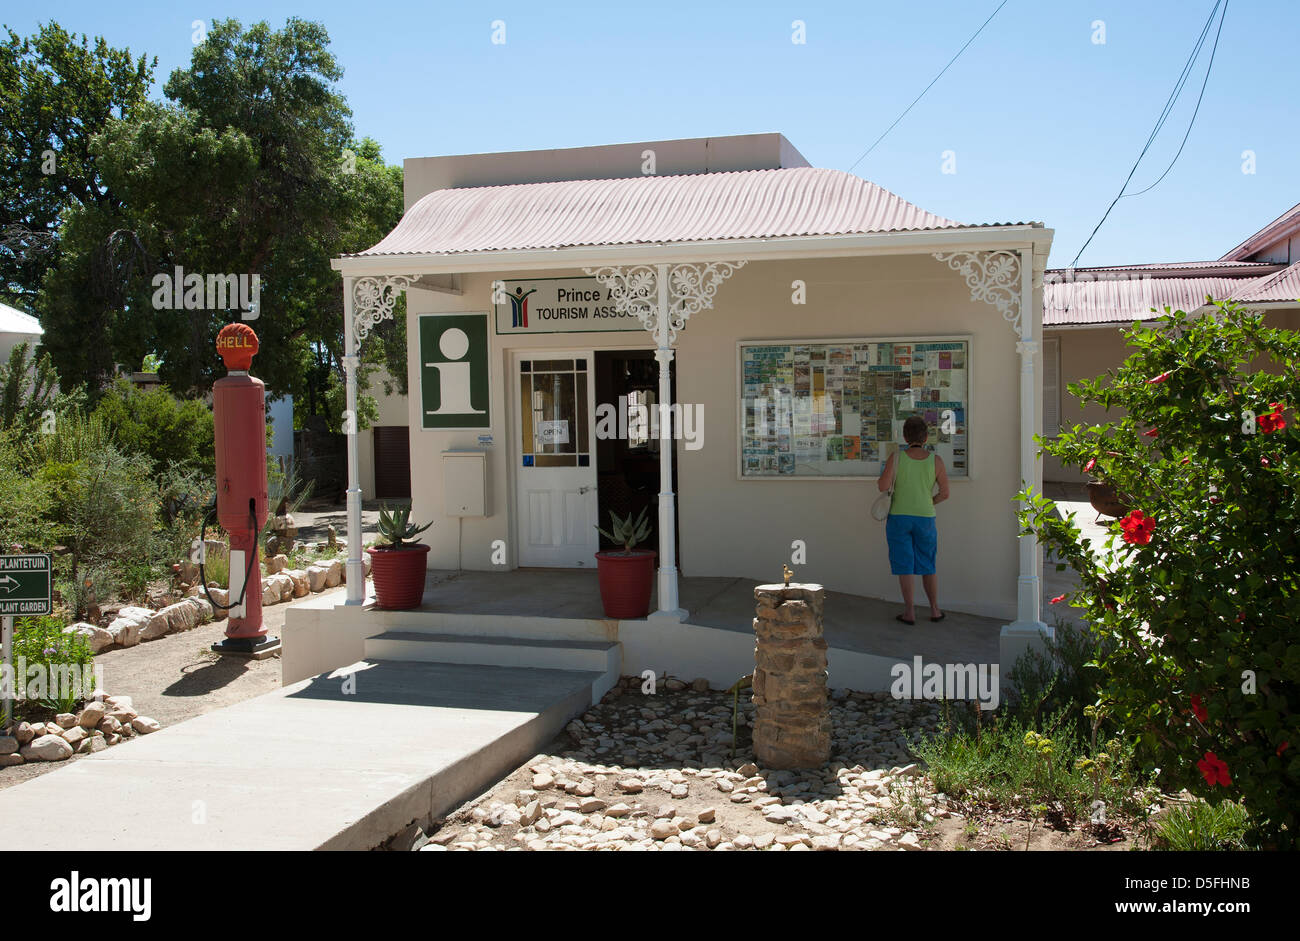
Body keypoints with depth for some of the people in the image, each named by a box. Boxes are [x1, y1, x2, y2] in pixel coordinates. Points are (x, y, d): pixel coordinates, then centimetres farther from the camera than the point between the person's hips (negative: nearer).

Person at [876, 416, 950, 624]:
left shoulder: (896, 457, -9)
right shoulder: (935, 460, -4)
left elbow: (883, 486, -15)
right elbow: (945, 493, -2)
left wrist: (879, 480, 7)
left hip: (899, 517, -1)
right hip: (925, 518, 2)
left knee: (904, 565, 5)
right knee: (927, 565, 15)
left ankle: (910, 612, 5)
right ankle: (934, 610, 20)